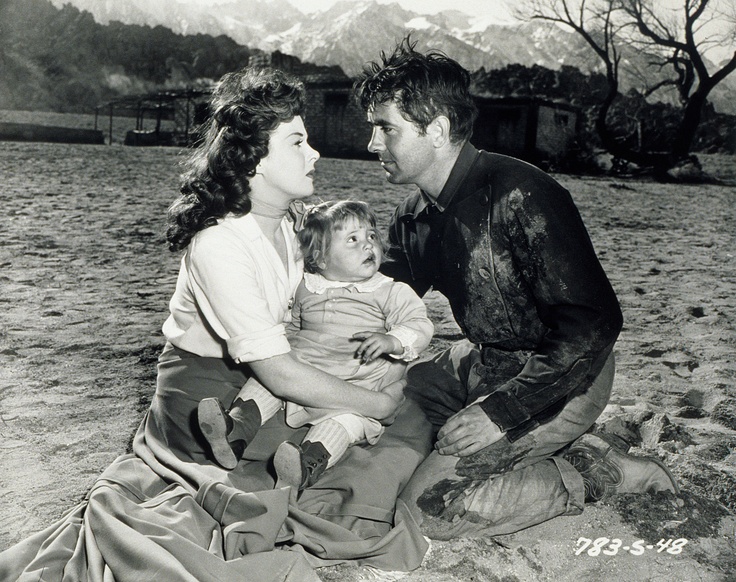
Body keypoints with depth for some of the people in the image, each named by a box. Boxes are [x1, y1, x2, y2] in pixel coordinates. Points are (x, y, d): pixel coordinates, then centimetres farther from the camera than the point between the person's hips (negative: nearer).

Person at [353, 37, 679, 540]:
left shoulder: (518, 197, -25)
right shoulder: (414, 216, 2)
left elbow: (594, 323, -27)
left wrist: (502, 410, -28)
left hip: (561, 377, -9)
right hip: (486, 362, 9)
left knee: (428, 503, -15)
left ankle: (603, 473, 1)